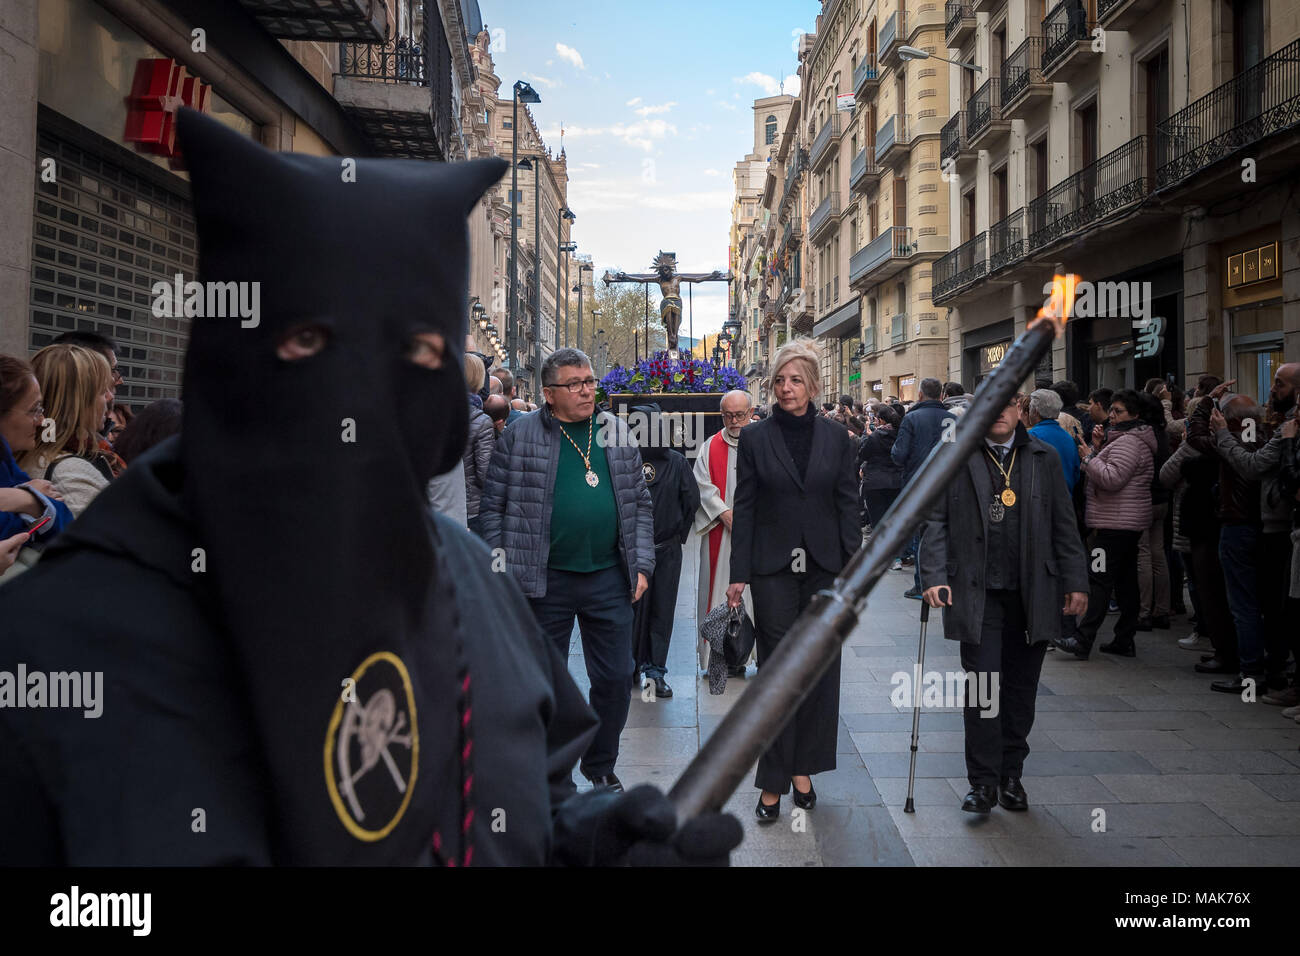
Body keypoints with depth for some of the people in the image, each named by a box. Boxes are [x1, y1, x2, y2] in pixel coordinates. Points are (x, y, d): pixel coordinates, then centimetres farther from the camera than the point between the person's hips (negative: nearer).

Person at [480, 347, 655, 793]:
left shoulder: (616, 432, 8)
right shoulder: (520, 435, -2)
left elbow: (640, 502, 11)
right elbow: (494, 505, -1)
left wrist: (641, 564, 4)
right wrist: (503, 572, -6)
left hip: (609, 577, 3)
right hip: (545, 581, -2)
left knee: (615, 677, 9)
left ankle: (601, 766, 30)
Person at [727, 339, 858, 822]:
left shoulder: (836, 437, 4)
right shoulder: (754, 438, 1)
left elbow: (848, 505, 5)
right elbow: (744, 509, 0)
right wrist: (739, 574, -4)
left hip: (824, 567, 2)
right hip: (774, 569, -2)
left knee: (820, 671, 7)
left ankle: (803, 768, 22)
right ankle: (773, 782, 10)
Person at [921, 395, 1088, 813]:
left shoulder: (1045, 458, 9)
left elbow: (1063, 525, 11)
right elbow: (936, 522, 0)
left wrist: (1076, 581, 6)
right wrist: (934, 576, -11)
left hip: (1032, 594, 3)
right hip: (977, 593, -2)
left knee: (1021, 689, 10)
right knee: (982, 686, -6)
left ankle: (1011, 775, 25)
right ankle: (983, 782, 5)